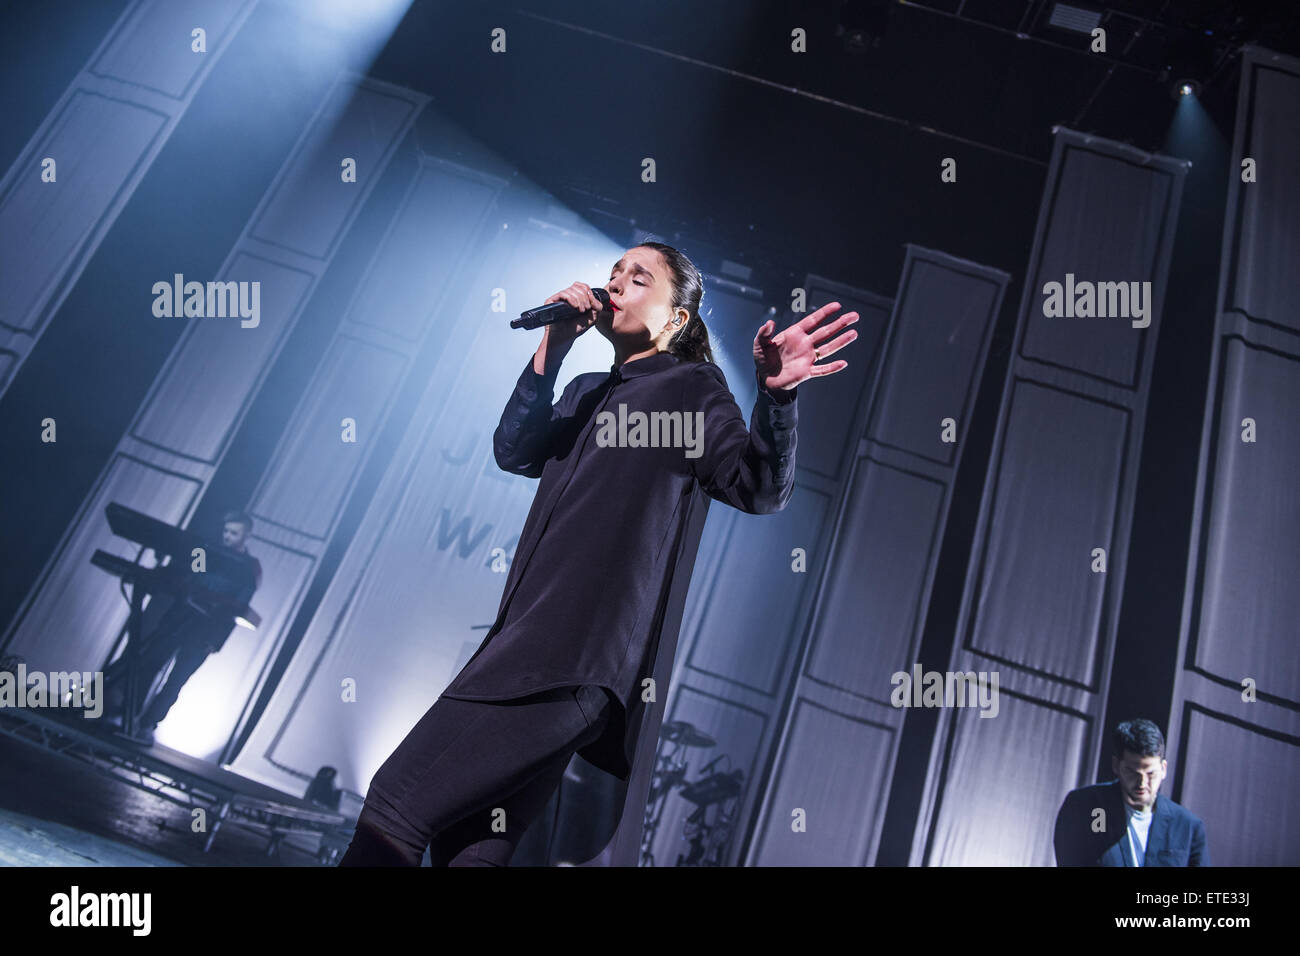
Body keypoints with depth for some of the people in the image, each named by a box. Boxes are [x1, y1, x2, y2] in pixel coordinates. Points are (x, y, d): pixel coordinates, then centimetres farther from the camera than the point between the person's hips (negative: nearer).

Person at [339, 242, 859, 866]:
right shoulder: (586, 391, 25)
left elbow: (758, 487, -8)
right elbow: (514, 454, 10)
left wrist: (776, 397, -27)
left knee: (395, 801, -12)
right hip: (527, 630, 7)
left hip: (580, 653, -7)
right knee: (471, 848, 4)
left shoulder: (691, 387, 5)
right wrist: (552, 349, 0)